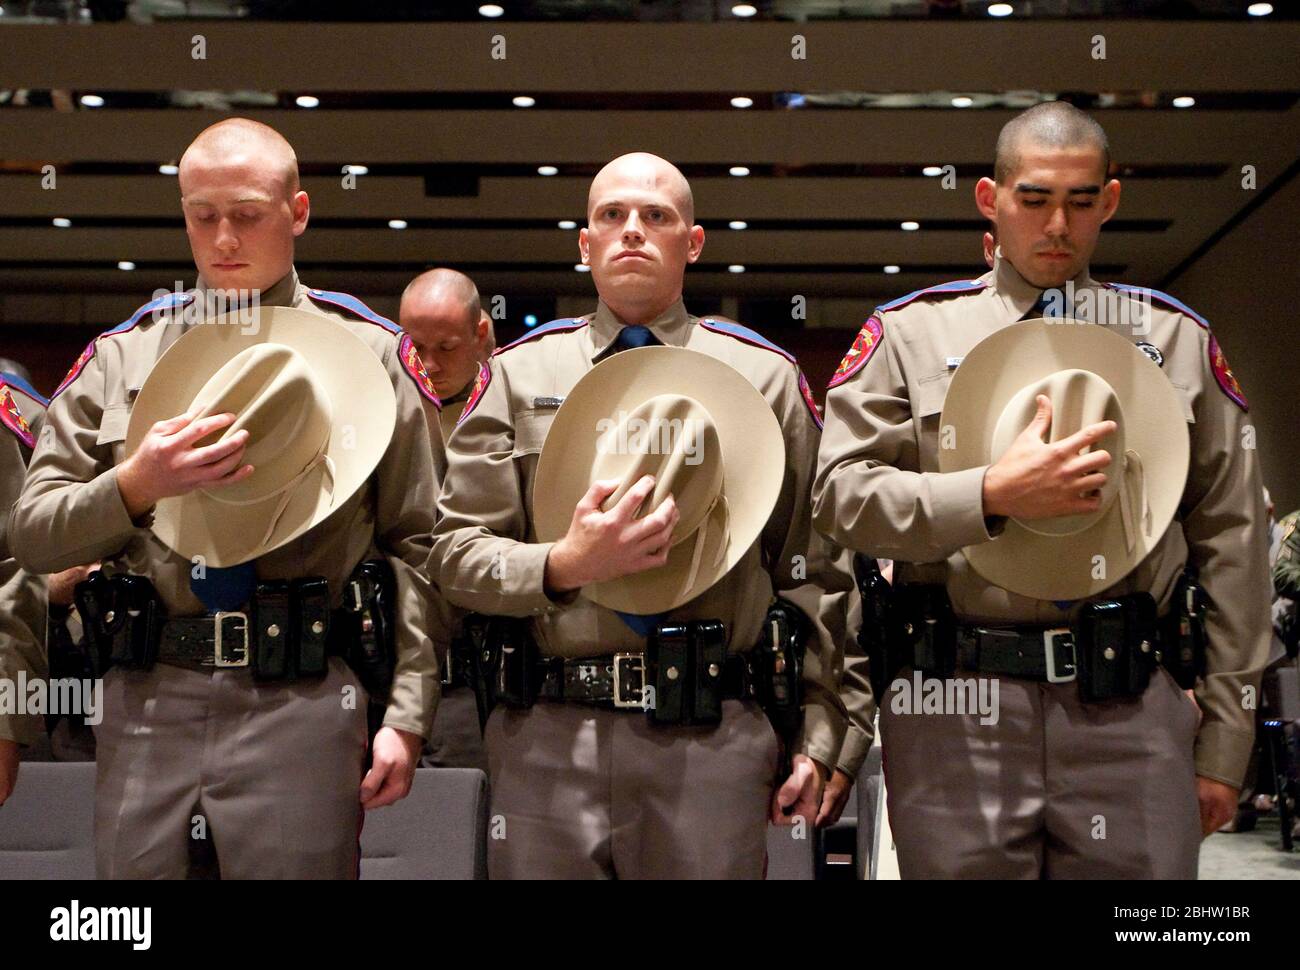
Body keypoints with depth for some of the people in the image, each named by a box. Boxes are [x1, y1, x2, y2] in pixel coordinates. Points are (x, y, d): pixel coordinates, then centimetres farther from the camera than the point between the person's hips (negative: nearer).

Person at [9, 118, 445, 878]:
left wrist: (407, 714, -5)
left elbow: (417, 548, 3)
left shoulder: (371, 353, 7)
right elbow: (33, 536, 8)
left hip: (303, 705, -2)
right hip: (147, 706, 3)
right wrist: (137, 485, -11)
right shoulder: (120, 357, 13)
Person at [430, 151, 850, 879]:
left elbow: (814, 570, 7)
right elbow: (457, 555, 5)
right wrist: (563, 566, -14)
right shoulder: (519, 374, 10)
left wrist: (818, 736, 1)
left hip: (714, 738, 0)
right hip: (549, 739, 1)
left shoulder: (766, 375, 9)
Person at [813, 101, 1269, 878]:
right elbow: (840, 493, -1)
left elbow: (1232, 543, 11)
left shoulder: (1176, 338, 11)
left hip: (1132, 714, 1)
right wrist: (991, 497, -16)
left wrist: (1225, 741, 6)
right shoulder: (909, 332, 8)